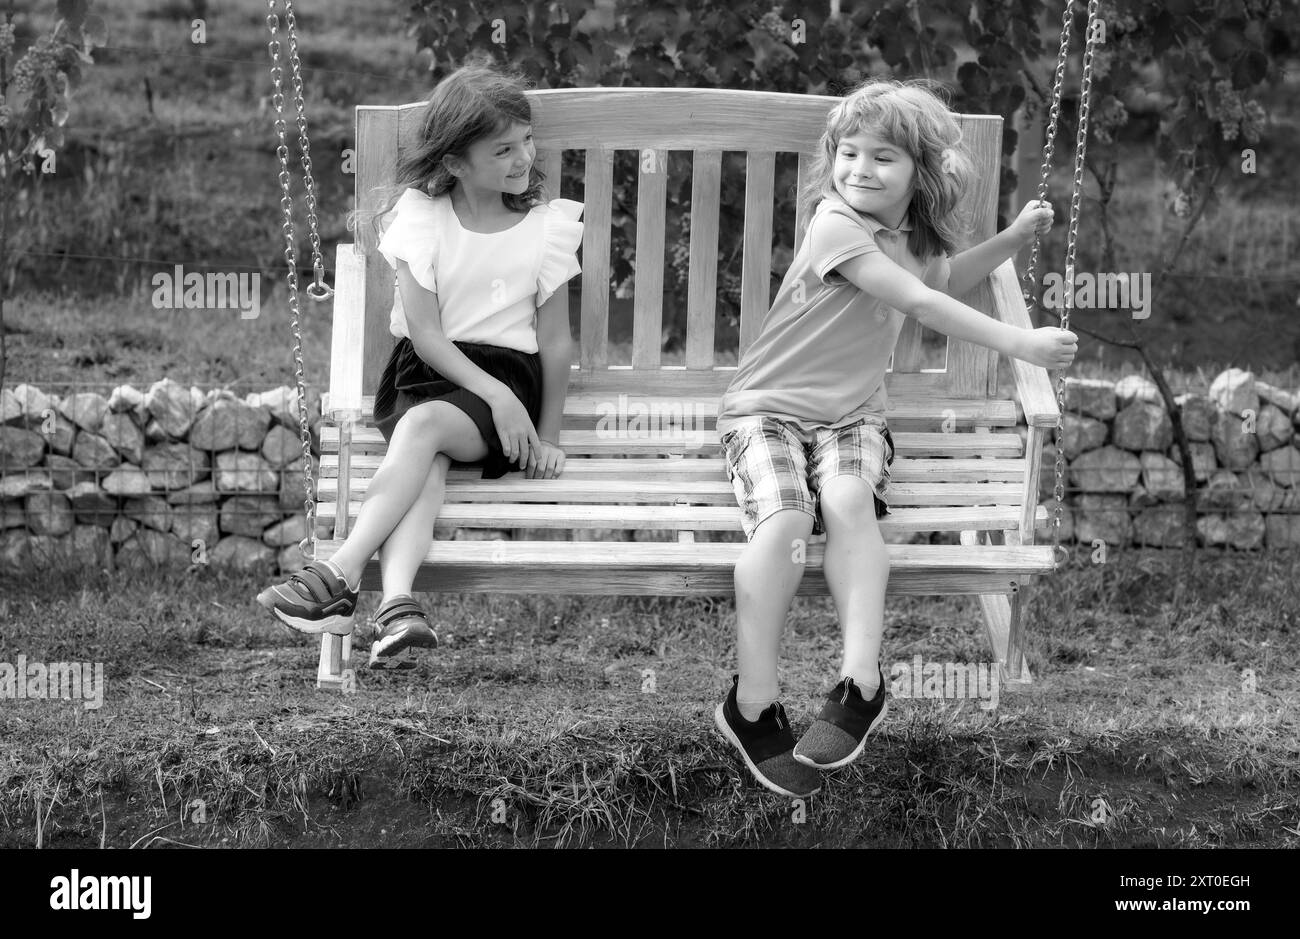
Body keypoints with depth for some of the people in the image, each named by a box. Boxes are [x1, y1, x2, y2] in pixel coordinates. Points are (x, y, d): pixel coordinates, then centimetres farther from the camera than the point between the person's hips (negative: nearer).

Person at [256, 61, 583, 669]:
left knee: (424, 424, -33)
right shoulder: (420, 214, 2)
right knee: (424, 467, -33)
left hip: (509, 377, -1)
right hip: (423, 371, 1)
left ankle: (339, 576, -43)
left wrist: (547, 438, 3)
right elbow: (425, 333, -5)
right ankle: (397, 606, -54)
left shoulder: (547, 227, 5)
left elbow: (555, 342, 8)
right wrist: (497, 396, -17)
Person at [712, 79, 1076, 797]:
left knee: (849, 501, -30)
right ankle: (752, 706, -21)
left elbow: (946, 281, 37)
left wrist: (1014, 237, 23)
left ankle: (861, 683, -34)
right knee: (783, 521, -32)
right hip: (767, 407, -5)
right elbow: (919, 302, -20)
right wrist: (1018, 343, -21)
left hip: (851, 413, 5)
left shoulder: (911, 237, 11)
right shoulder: (836, 224, -14)